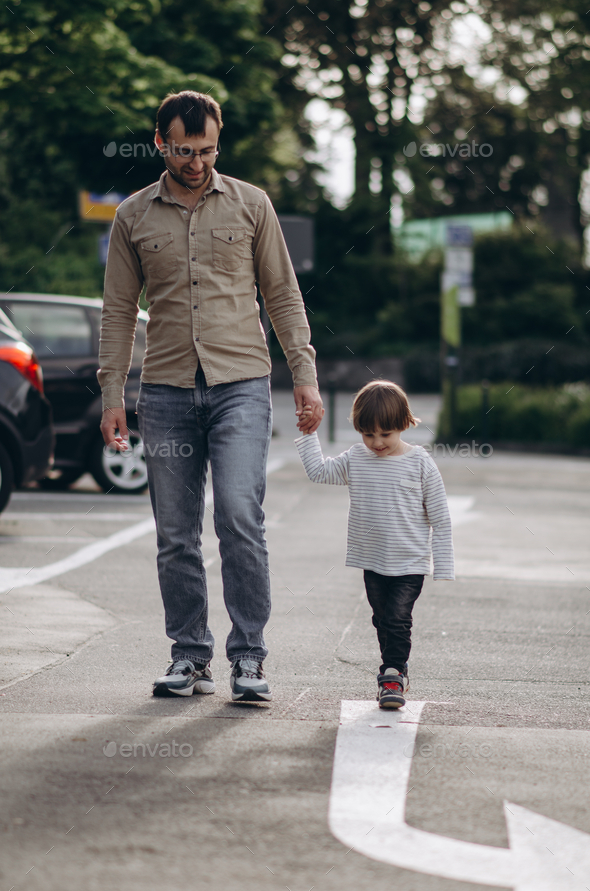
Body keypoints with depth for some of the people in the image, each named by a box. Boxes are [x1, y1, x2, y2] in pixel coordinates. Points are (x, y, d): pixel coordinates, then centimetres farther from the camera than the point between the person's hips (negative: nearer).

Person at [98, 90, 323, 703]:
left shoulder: (250, 204, 7)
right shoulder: (134, 216, 9)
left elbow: (283, 296, 10)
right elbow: (118, 310, 12)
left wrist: (304, 375, 1)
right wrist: (111, 393, 5)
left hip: (240, 385, -2)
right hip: (166, 392, 2)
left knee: (240, 520, -14)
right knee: (175, 535, 3)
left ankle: (248, 658, -6)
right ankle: (190, 657, 13)